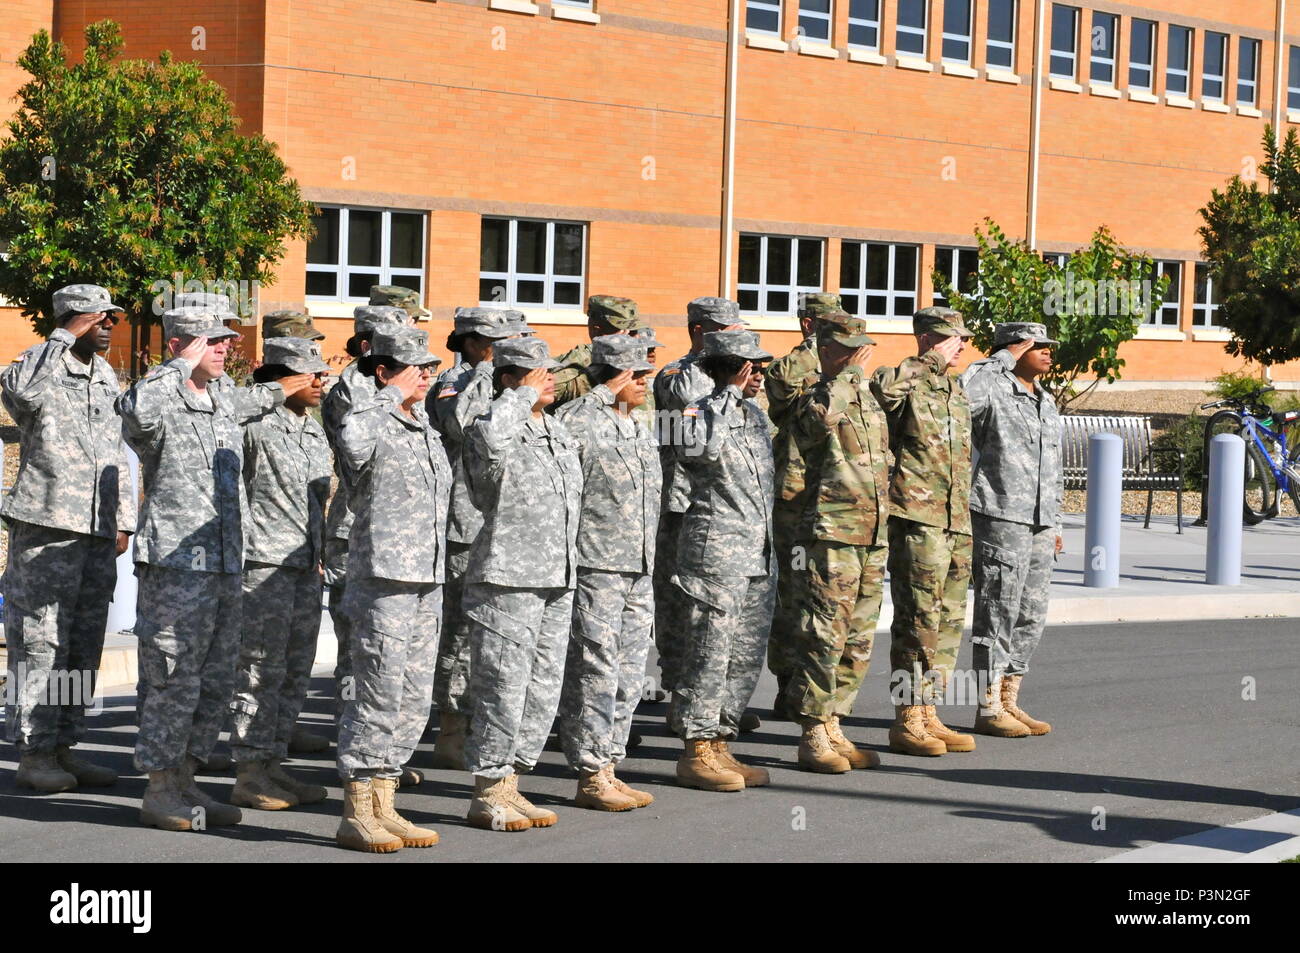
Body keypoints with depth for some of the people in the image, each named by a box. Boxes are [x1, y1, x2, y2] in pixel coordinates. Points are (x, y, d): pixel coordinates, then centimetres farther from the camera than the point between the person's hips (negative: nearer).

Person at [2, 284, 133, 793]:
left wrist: (122, 521, 17)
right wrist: (66, 336, -24)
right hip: (46, 525, -7)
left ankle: (65, 746, 16)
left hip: (98, 532, 7)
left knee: (84, 645, 9)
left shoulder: (107, 378, 17)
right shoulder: (41, 364, -5)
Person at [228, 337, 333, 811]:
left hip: (306, 566, 8)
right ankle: (249, 775, 0)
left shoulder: (316, 432, 15)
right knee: (261, 671, -5)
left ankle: (274, 764, 18)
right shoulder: (256, 426, -9)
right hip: (264, 564, -8)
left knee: (296, 673, 10)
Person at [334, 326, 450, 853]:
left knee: (414, 701, 9)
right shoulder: (374, 425, -9)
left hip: (428, 582, 8)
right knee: (380, 696, -8)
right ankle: (356, 813, 0)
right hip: (384, 578, -8)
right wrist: (393, 397, -22)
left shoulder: (426, 430, 17)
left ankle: (383, 804, 17)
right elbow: (352, 440, -35)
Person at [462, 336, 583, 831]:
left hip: (558, 584, 8)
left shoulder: (560, 433, 16)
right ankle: (487, 795, 6)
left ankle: (510, 787, 21)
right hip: (507, 581, -8)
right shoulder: (491, 431, -9)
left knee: (543, 690, 11)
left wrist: (568, 573, 25)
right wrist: (524, 395, -21)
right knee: (502, 691, -4)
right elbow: (491, 437, -37)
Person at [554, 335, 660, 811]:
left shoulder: (640, 429, 19)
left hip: (639, 571, 9)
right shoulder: (586, 420, -8)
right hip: (595, 569, -9)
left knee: (629, 676, 10)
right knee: (596, 674, -5)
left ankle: (609, 767, 18)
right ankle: (590, 775, 1)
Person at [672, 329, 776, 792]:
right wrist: (728, 397, -22)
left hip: (759, 553, 8)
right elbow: (697, 448, -31)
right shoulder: (701, 411, -9)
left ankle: (719, 744, 17)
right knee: (710, 652, -6)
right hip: (716, 548, -8)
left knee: (747, 656, 10)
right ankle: (696, 751, 0)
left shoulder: (756, 415, 16)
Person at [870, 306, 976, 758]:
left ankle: (928, 716, 17)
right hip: (916, 520, -8)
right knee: (917, 619, -7)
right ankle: (906, 720, -1)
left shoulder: (957, 392, 19)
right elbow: (882, 387, -33)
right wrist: (926, 364, -22)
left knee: (948, 622, 10)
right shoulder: (907, 386, -7)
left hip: (956, 522, 9)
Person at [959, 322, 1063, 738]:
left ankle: (1009, 701, 18)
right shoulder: (994, 392, -7)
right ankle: (989, 708, 1)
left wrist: (1054, 523, 22)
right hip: (1000, 518, -8)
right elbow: (964, 392, -33)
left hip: (1039, 524, 8)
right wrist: (1004, 359, -20)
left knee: (1031, 617, 9)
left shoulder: (1046, 402, 19)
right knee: (998, 613, -5)